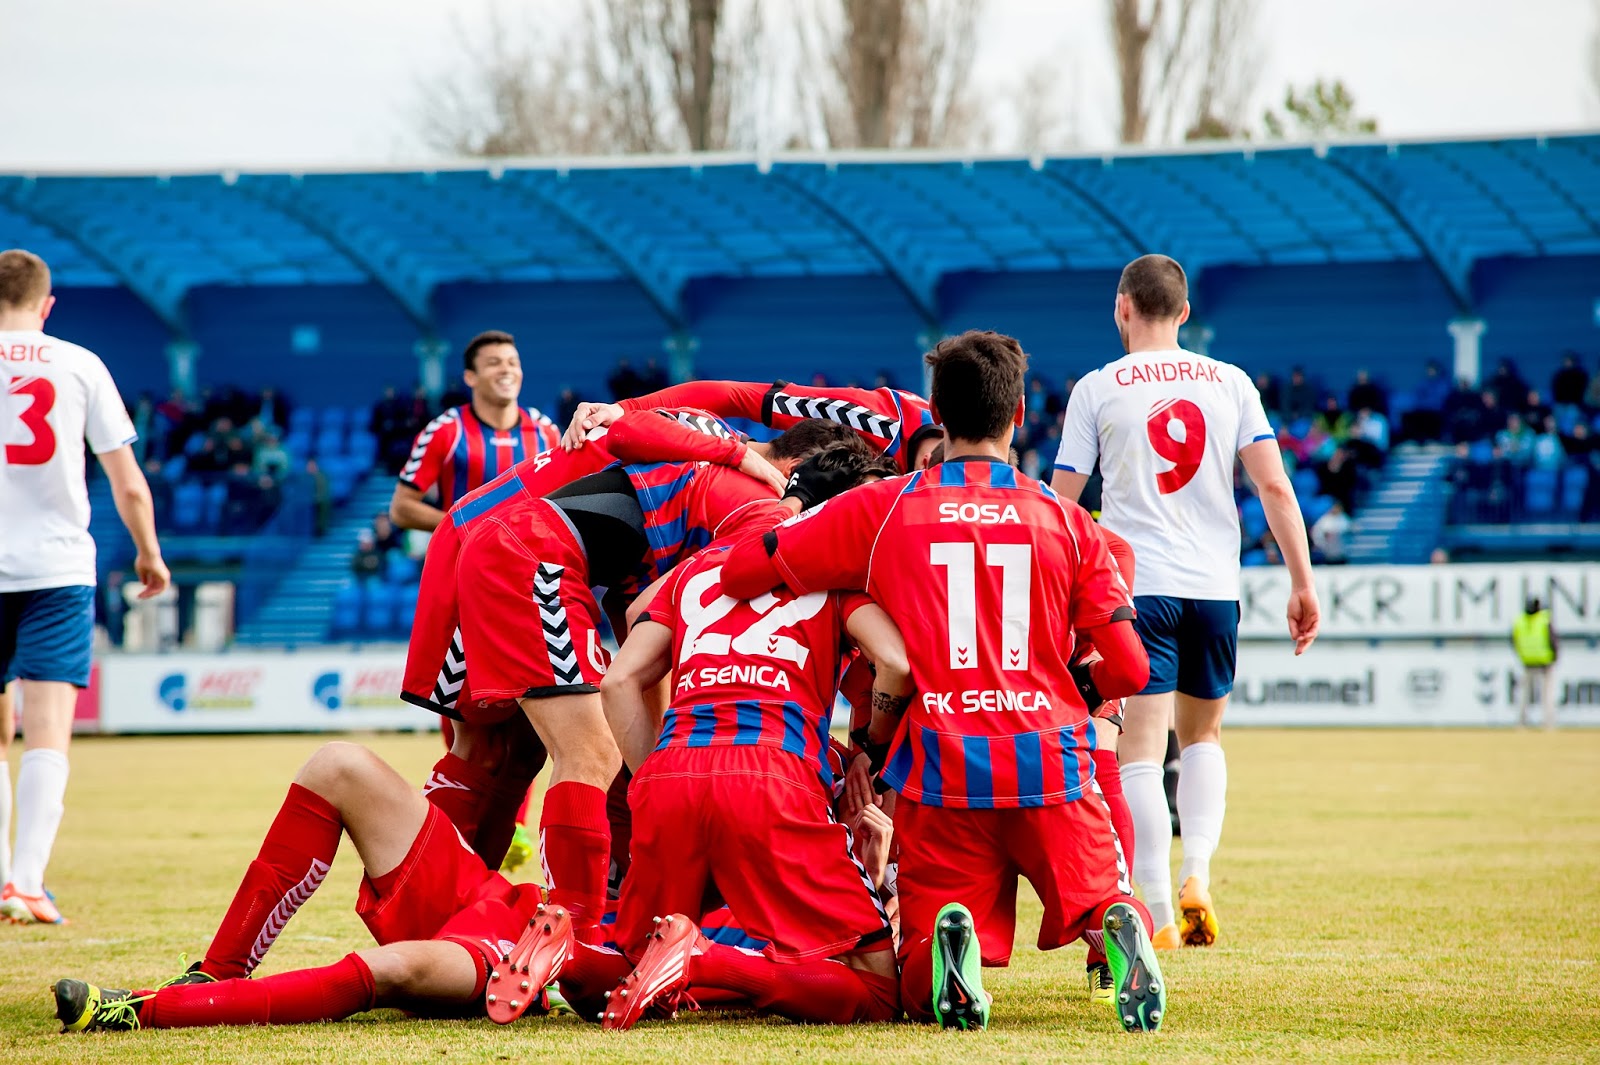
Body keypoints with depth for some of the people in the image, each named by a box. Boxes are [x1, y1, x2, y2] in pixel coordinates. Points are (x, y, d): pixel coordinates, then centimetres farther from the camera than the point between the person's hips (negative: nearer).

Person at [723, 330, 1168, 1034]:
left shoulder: (881, 509, 7)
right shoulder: (1065, 520, 9)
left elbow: (744, 569, 6)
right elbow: (1127, 668, 5)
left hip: (940, 771, 0)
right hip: (1050, 766, 0)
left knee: (920, 993, 9)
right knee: (1102, 905, 13)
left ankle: (952, 948, -28)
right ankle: (1122, 928, -24)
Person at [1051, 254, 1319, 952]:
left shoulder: (1097, 389, 1)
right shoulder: (1230, 383, 7)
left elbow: (1061, 505, 1)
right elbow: (1275, 487, 0)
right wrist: (1303, 583, 4)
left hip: (1135, 583, -3)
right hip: (1215, 586, 3)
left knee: (1142, 748, -3)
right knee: (1202, 737, 20)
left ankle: (1158, 914, -11)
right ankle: (1196, 876, 0)